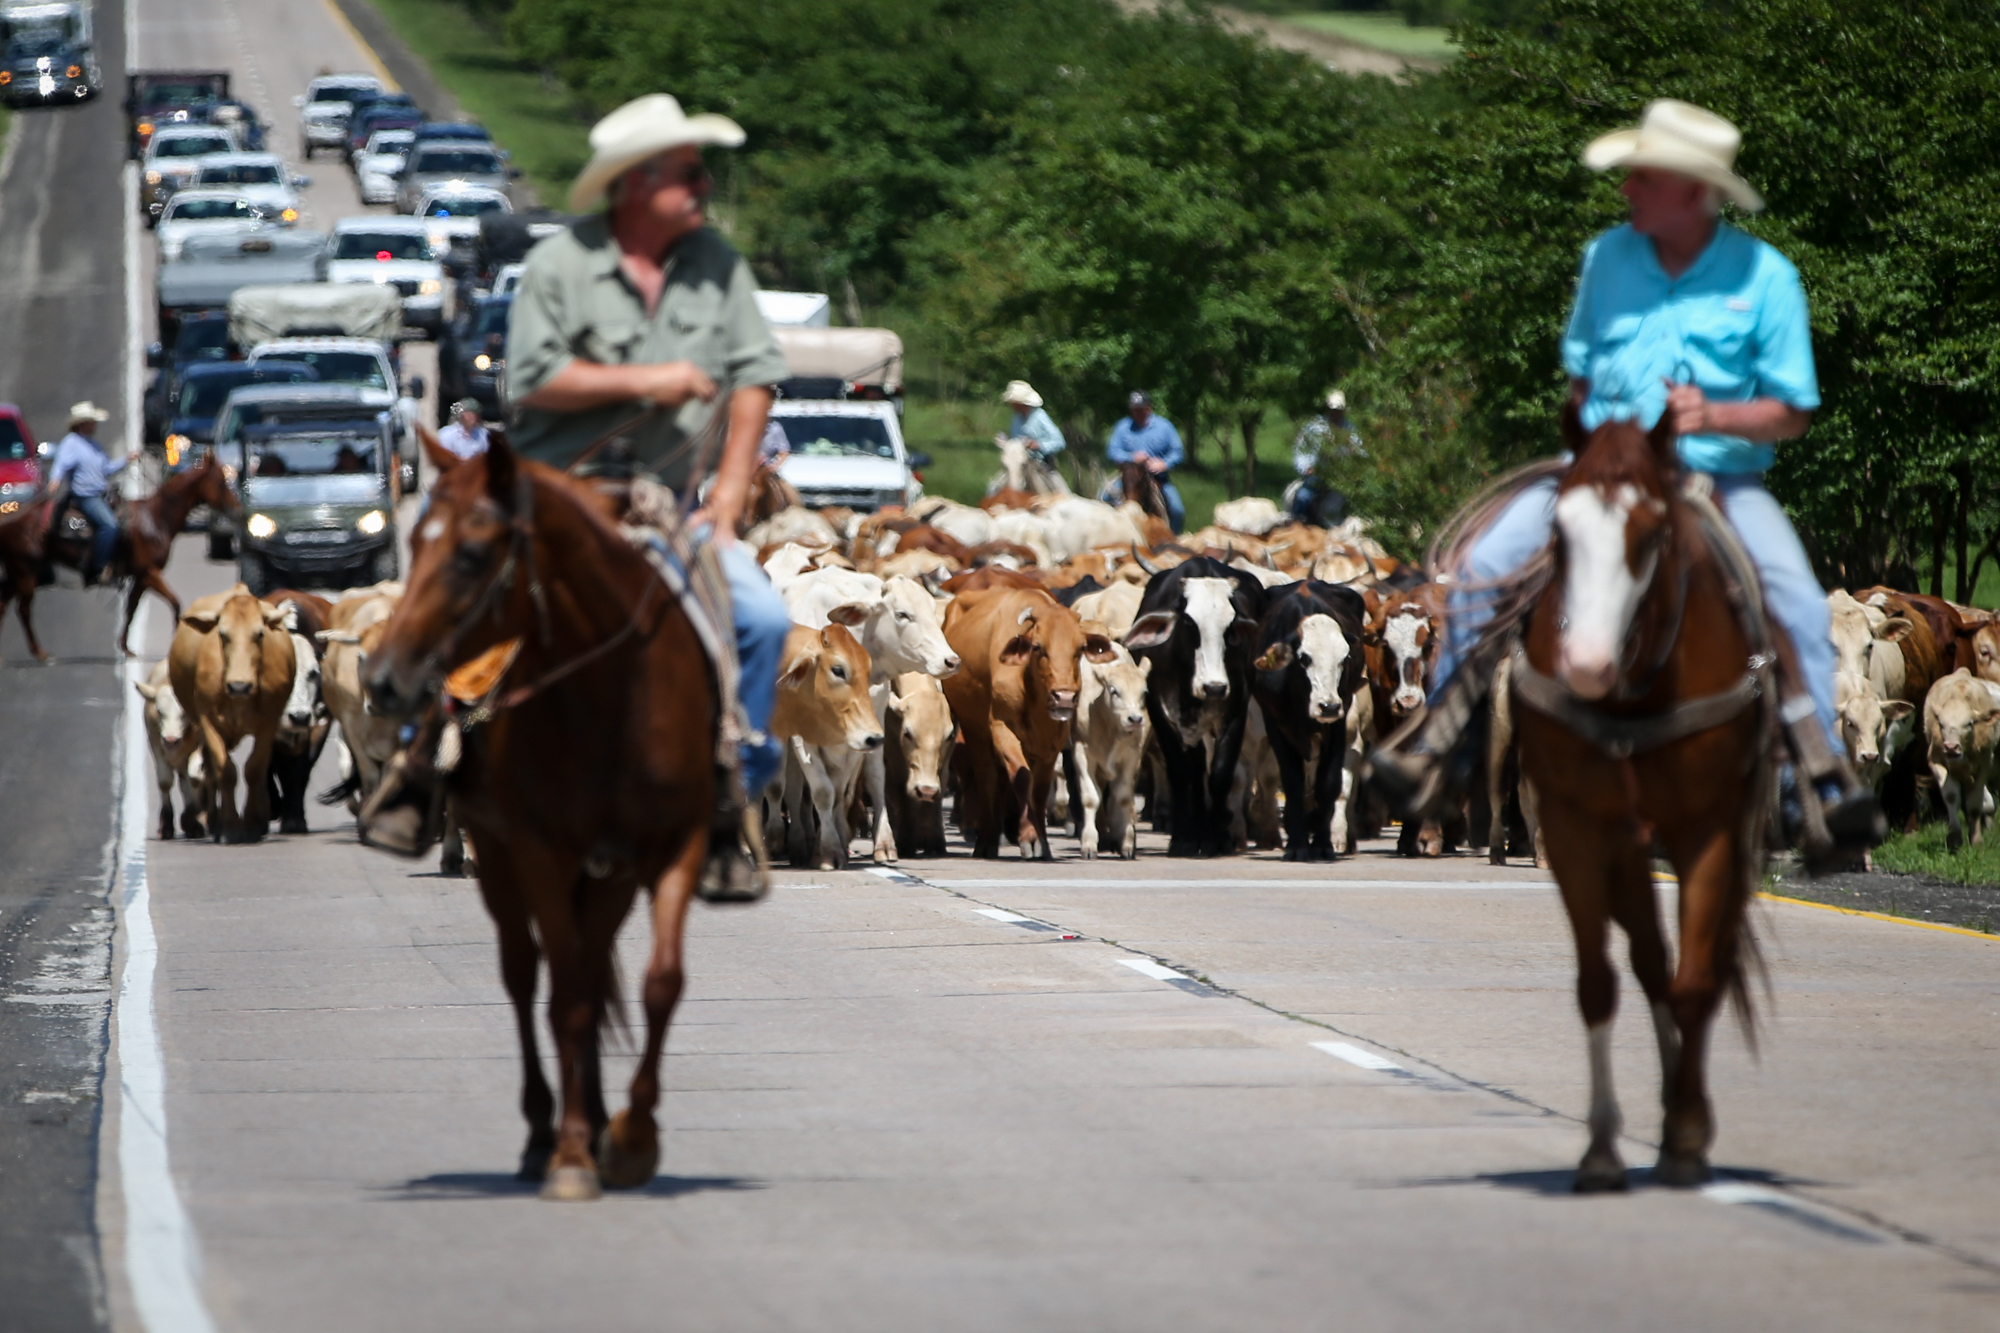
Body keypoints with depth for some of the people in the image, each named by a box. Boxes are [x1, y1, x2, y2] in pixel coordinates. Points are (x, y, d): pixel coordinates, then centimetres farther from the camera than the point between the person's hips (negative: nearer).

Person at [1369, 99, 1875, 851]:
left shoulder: (1763, 277, -4)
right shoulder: (1607, 258, 6)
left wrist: (1715, 416, -20)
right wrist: (1599, 430, 1)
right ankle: (1439, 739, -4)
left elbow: (1791, 413, -3)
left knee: (1799, 605, -26)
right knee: (1485, 565, -15)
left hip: (1721, 478, -3)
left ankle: (1825, 776, -17)